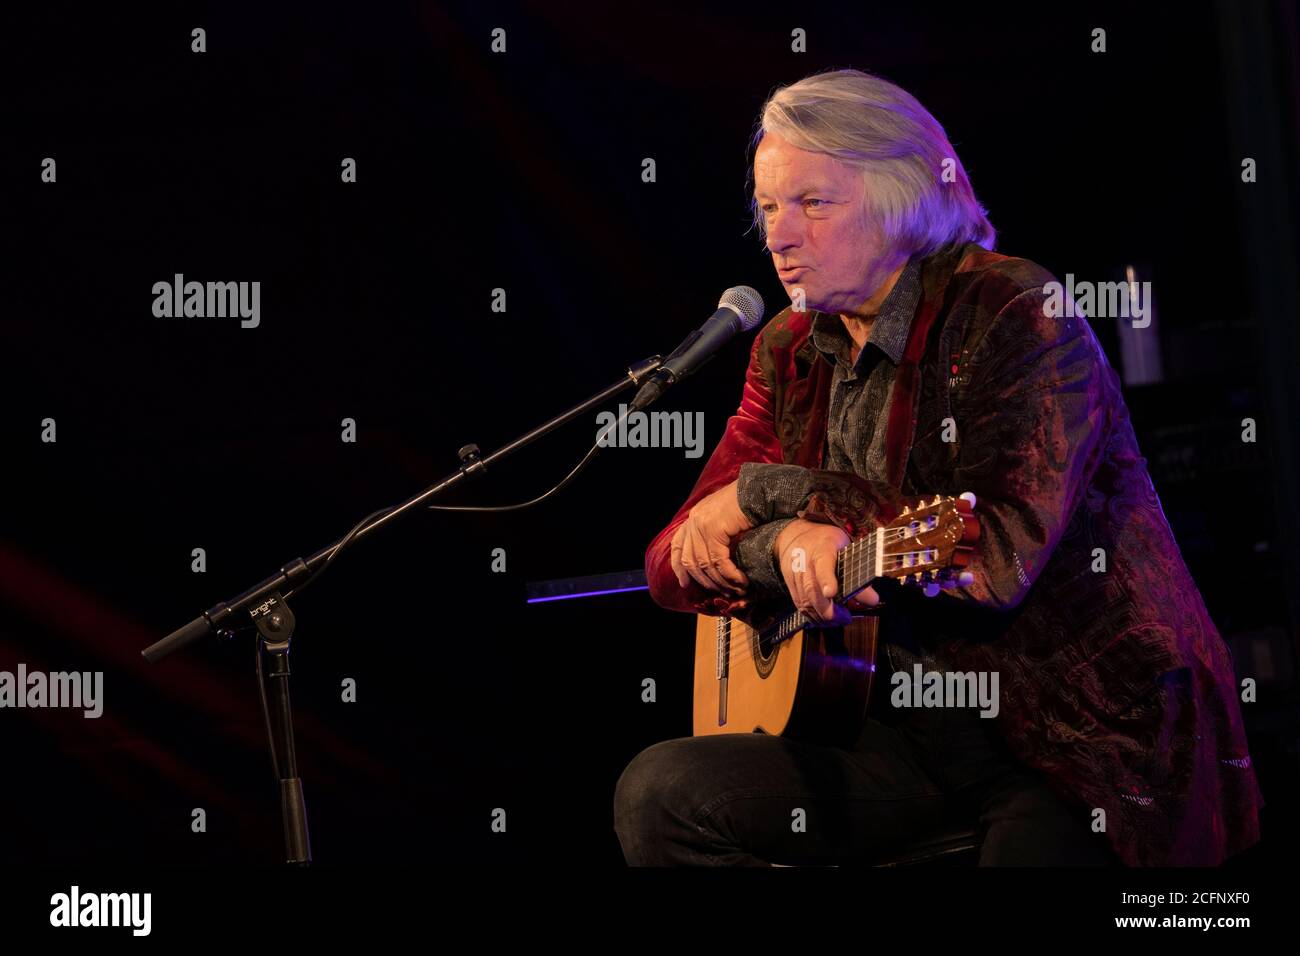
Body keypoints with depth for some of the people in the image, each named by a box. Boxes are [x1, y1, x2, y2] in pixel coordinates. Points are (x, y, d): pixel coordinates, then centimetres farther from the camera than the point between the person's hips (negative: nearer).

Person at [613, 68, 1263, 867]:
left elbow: (1001, 556, -22)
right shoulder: (792, 352, 9)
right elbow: (674, 563, 6)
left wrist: (771, 491, -15)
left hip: (1081, 736, -6)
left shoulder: (1016, 314, -11)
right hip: (906, 729, 7)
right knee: (658, 795, -13)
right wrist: (786, 545, -18)